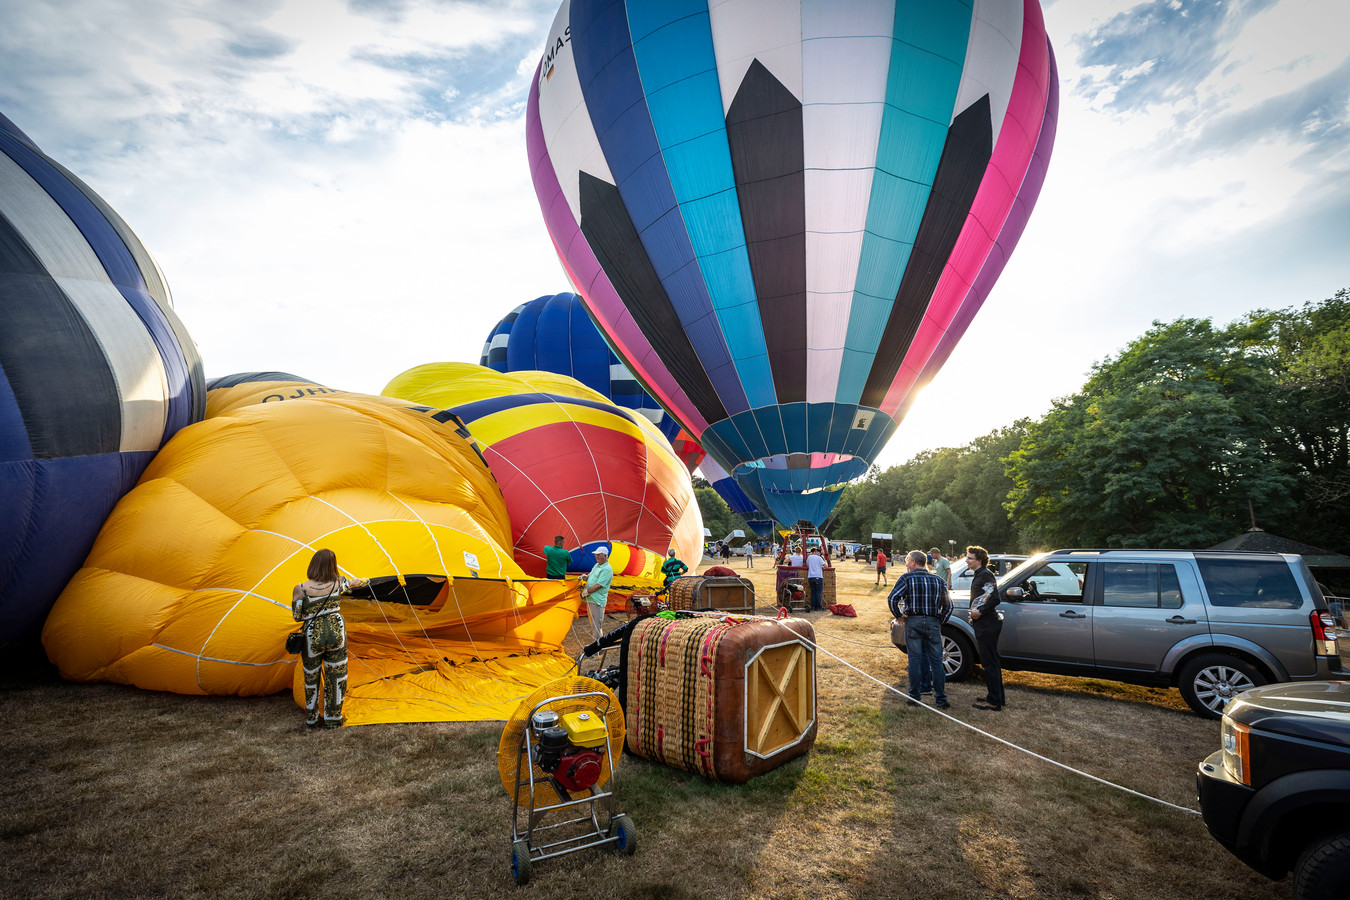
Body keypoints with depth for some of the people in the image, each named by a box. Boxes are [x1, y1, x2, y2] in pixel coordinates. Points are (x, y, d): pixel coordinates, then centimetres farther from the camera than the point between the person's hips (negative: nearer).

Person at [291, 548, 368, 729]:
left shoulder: (300, 589, -13)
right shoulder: (338, 583, -5)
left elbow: (296, 616, -4)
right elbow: (353, 582, 19)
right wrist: (364, 581, 42)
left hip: (313, 636, -1)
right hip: (336, 631, 1)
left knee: (312, 677, 18)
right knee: (335, 675, 13)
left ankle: (312, 718, 32)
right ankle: (333, 719, 23)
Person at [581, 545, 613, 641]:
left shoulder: (607, 569, -14)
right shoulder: (596, 565, 15)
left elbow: (598, 585, -20)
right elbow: (590, 577, 25)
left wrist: (586, 592, -15)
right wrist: (585, 577, 2)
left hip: (597, 600, -9)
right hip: (590, 599, 9)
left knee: (597, 624, -7)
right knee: (593, 623, 15)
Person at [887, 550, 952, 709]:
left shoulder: (906, 578, -2)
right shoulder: (937, 580, 9)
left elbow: (892, 598, -13)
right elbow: (948, 605, 9)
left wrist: (899, 616, -1)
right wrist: (940, 622, 15)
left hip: (913, 622, -2)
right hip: (933, 623, 2)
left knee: (915, 660, 4)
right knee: (936, 661, 7)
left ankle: (914, 696, 9)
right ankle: (941, 699, 10)